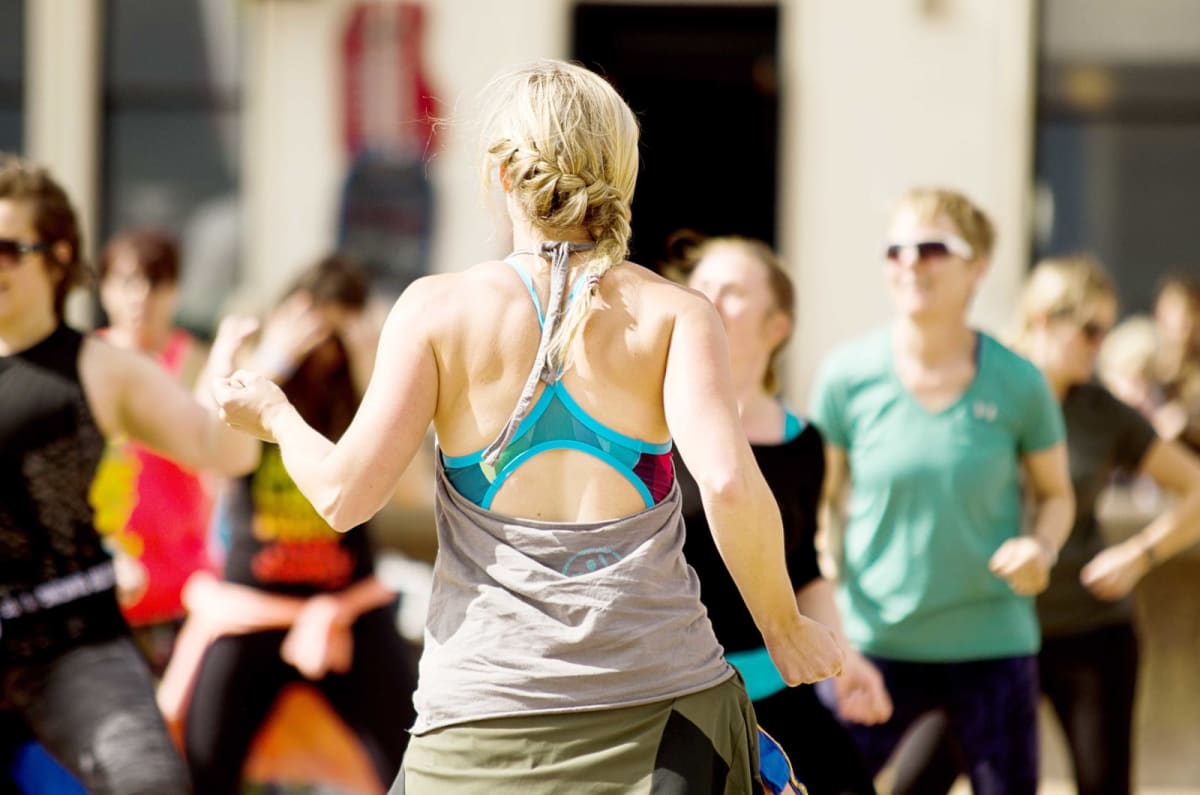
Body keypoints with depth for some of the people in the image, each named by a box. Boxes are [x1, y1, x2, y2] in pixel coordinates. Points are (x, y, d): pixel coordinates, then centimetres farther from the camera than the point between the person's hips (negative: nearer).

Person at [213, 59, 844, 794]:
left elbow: (344, 496, -3)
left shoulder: (441, 308, 2)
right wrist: (783, 627, 0)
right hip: (662, 706, 0)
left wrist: (276, 417, 17)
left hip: (483, 717, 0)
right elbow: (728, 483, -14)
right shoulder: (674, 313, 1)